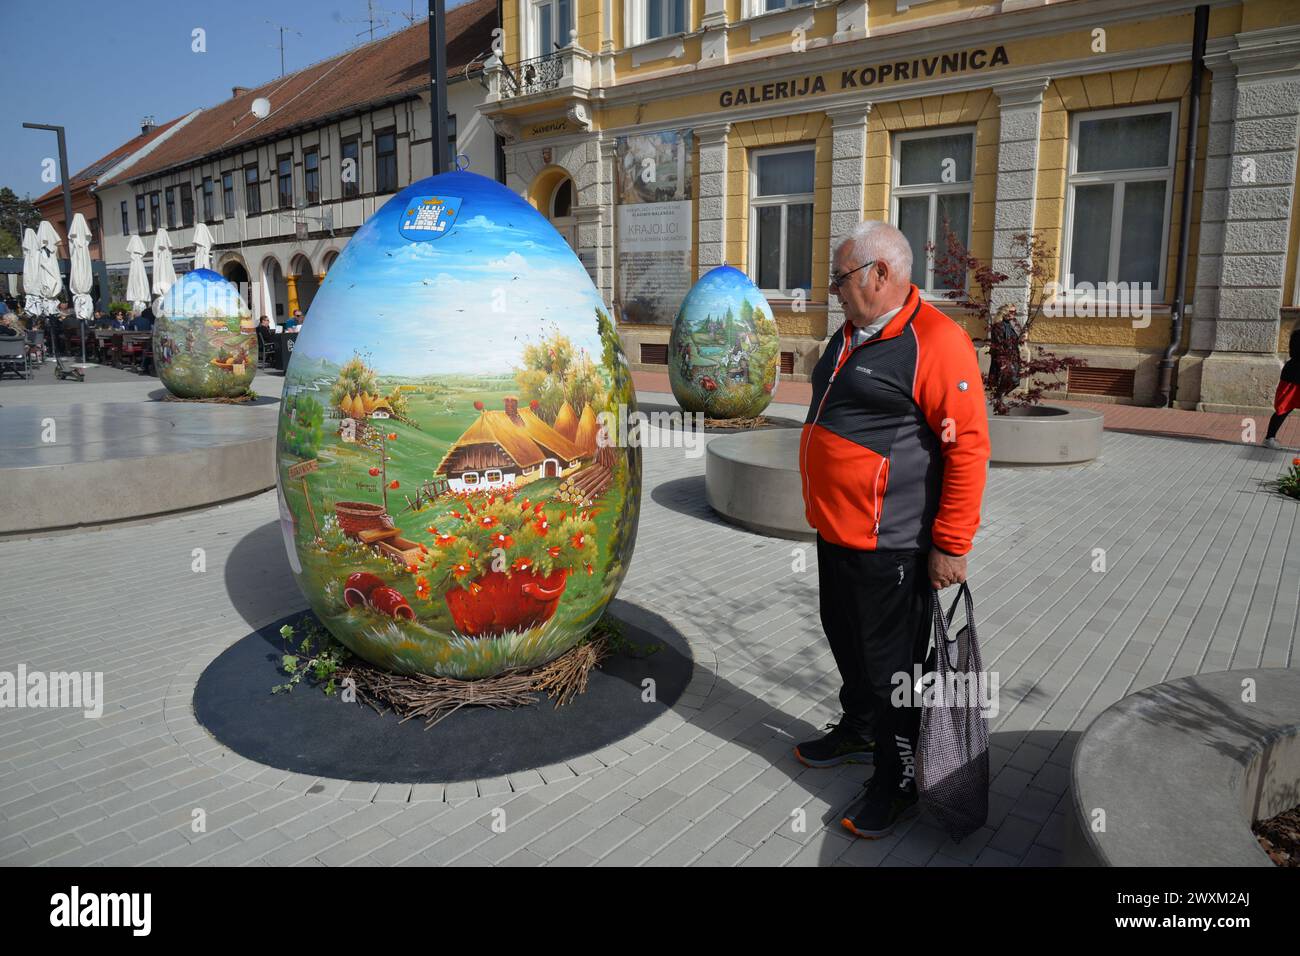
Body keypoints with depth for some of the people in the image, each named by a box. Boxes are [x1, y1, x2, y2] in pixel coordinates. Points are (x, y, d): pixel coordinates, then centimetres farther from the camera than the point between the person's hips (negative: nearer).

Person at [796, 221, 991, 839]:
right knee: (846, 640, 22)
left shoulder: (934, 341, -18)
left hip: (888, 544, -9)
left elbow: (969, 445, -20)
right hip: (836, 533, 9)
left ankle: (898, 782, 22)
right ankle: (858, 731, 44)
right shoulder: (850, 335, 12)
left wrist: (951, 546, -19)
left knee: (890, 663, 4)